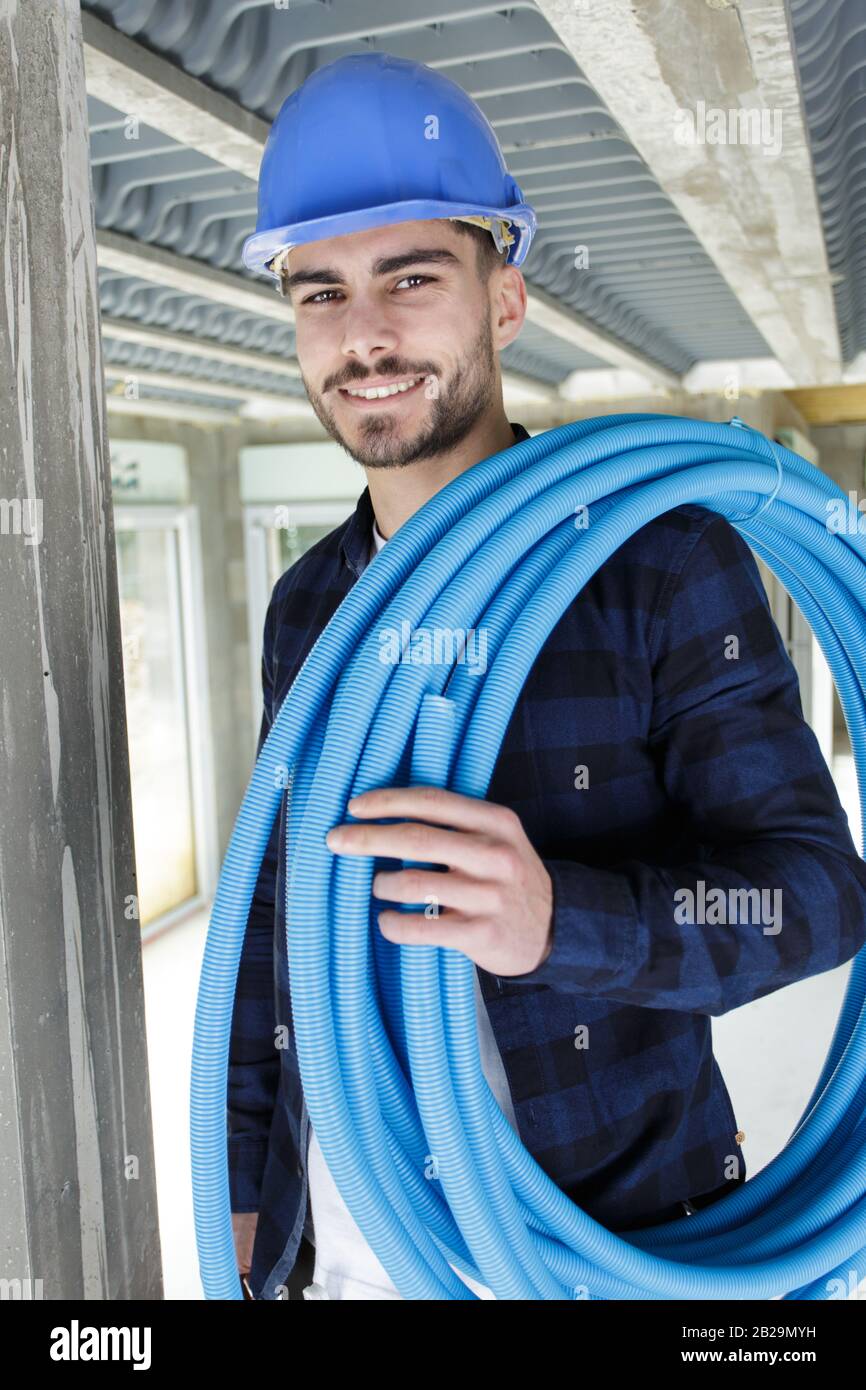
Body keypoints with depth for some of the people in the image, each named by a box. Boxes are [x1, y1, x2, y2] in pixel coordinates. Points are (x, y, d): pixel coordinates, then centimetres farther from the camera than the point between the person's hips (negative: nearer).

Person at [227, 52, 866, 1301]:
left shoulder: (662, 558, -13)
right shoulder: (305, 606, 2)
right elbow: (275, 905, 7)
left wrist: (552, 917, -34)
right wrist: (246, 1194, 9)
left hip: (612, 1242, -4)